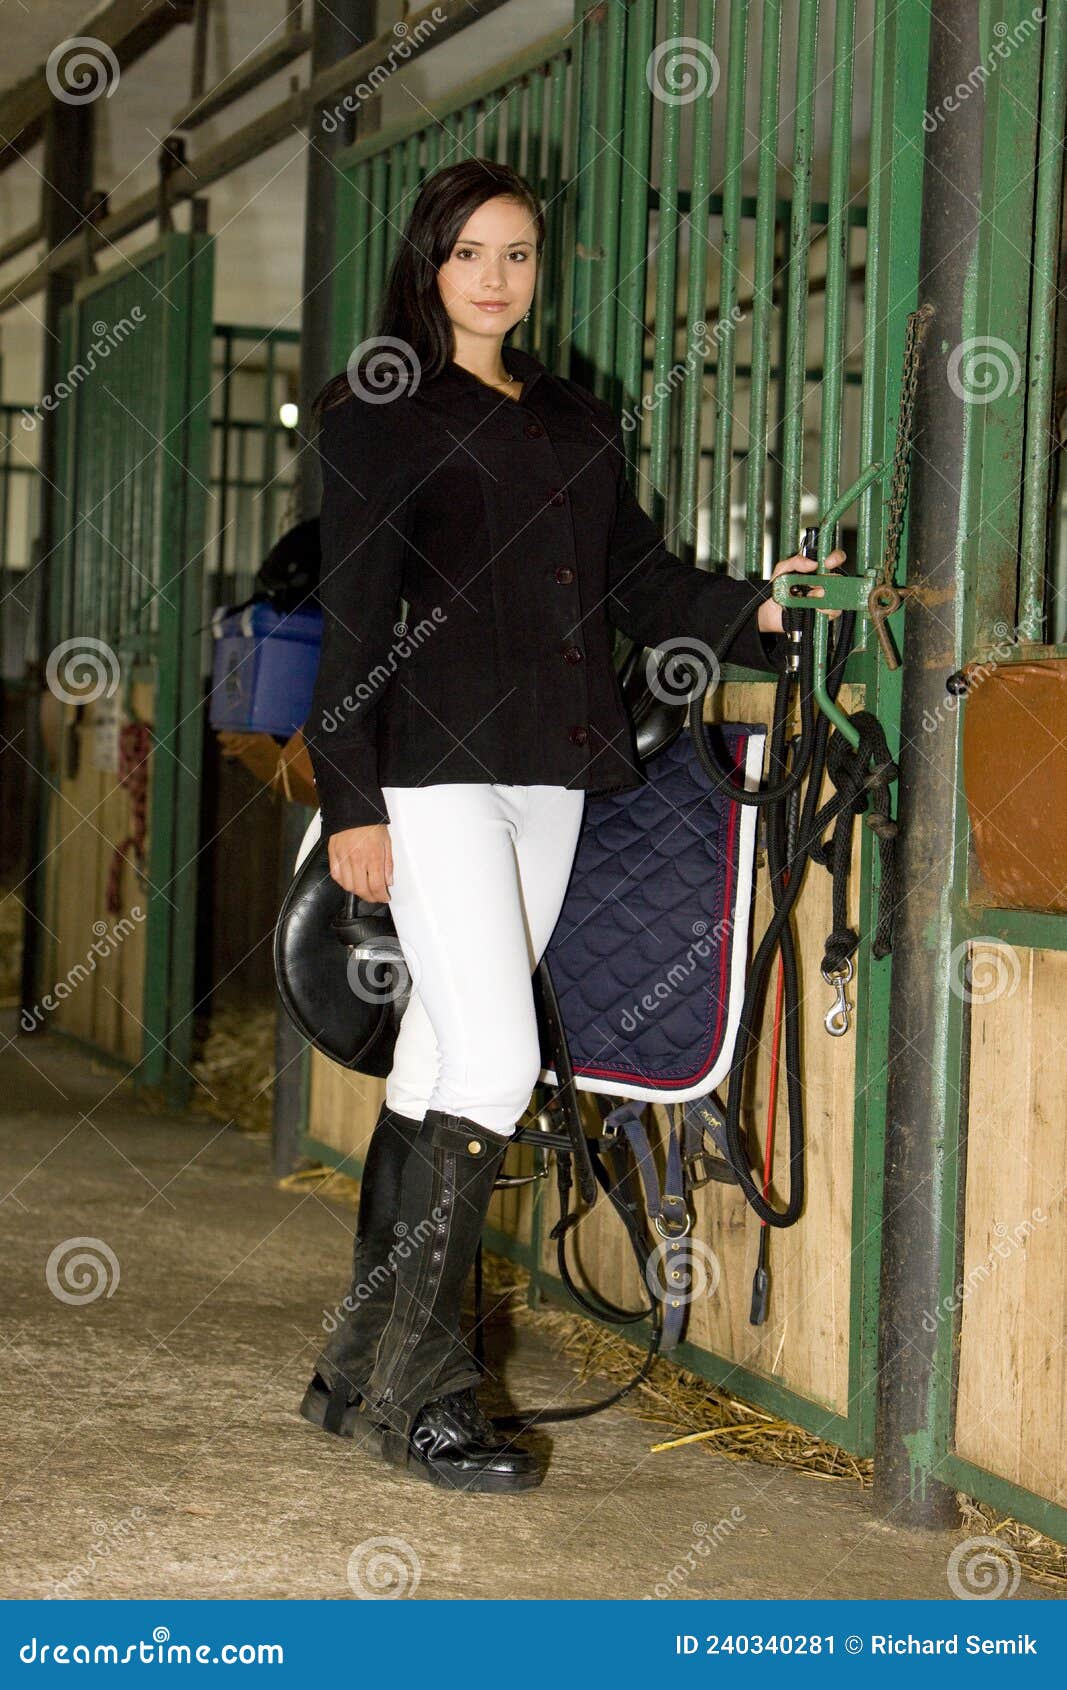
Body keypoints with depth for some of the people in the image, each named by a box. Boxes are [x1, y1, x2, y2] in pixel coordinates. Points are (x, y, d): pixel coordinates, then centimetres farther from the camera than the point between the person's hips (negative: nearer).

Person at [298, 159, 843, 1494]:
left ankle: (363, 1360, 17)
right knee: (495, 1065, -13)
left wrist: (754, 609, -1)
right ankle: (420, 1391, -4)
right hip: (436, 771, -6)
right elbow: (352, 617, -4)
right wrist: (351, 801, -10)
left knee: (440, 1062, 9)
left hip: (550, 779, 6)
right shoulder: (381, 414, 2)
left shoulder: (578, 422, 20)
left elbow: (643, 583, 16)